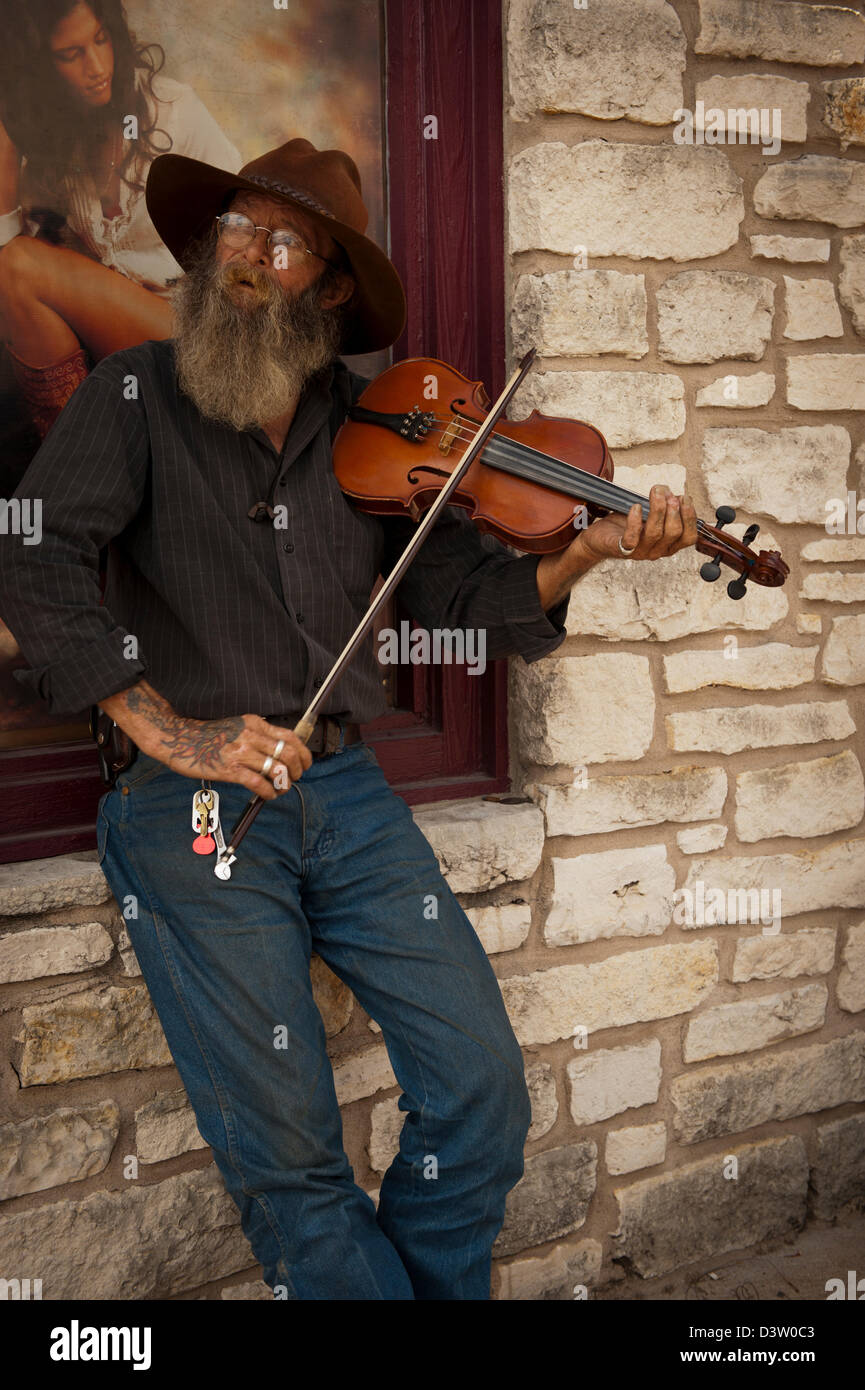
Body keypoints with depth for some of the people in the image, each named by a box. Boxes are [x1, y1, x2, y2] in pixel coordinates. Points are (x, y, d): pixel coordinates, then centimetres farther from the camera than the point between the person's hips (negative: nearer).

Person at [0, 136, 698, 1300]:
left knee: (484, 1093, 0)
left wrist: (584, 553, -11)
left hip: (347, 795, 3)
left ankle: (437, 1283, 26)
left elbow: (461, 595, 7)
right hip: (194, 814, -3)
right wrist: (166, 729, -20)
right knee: (287, 1154, -3)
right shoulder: (139, 395, 1)